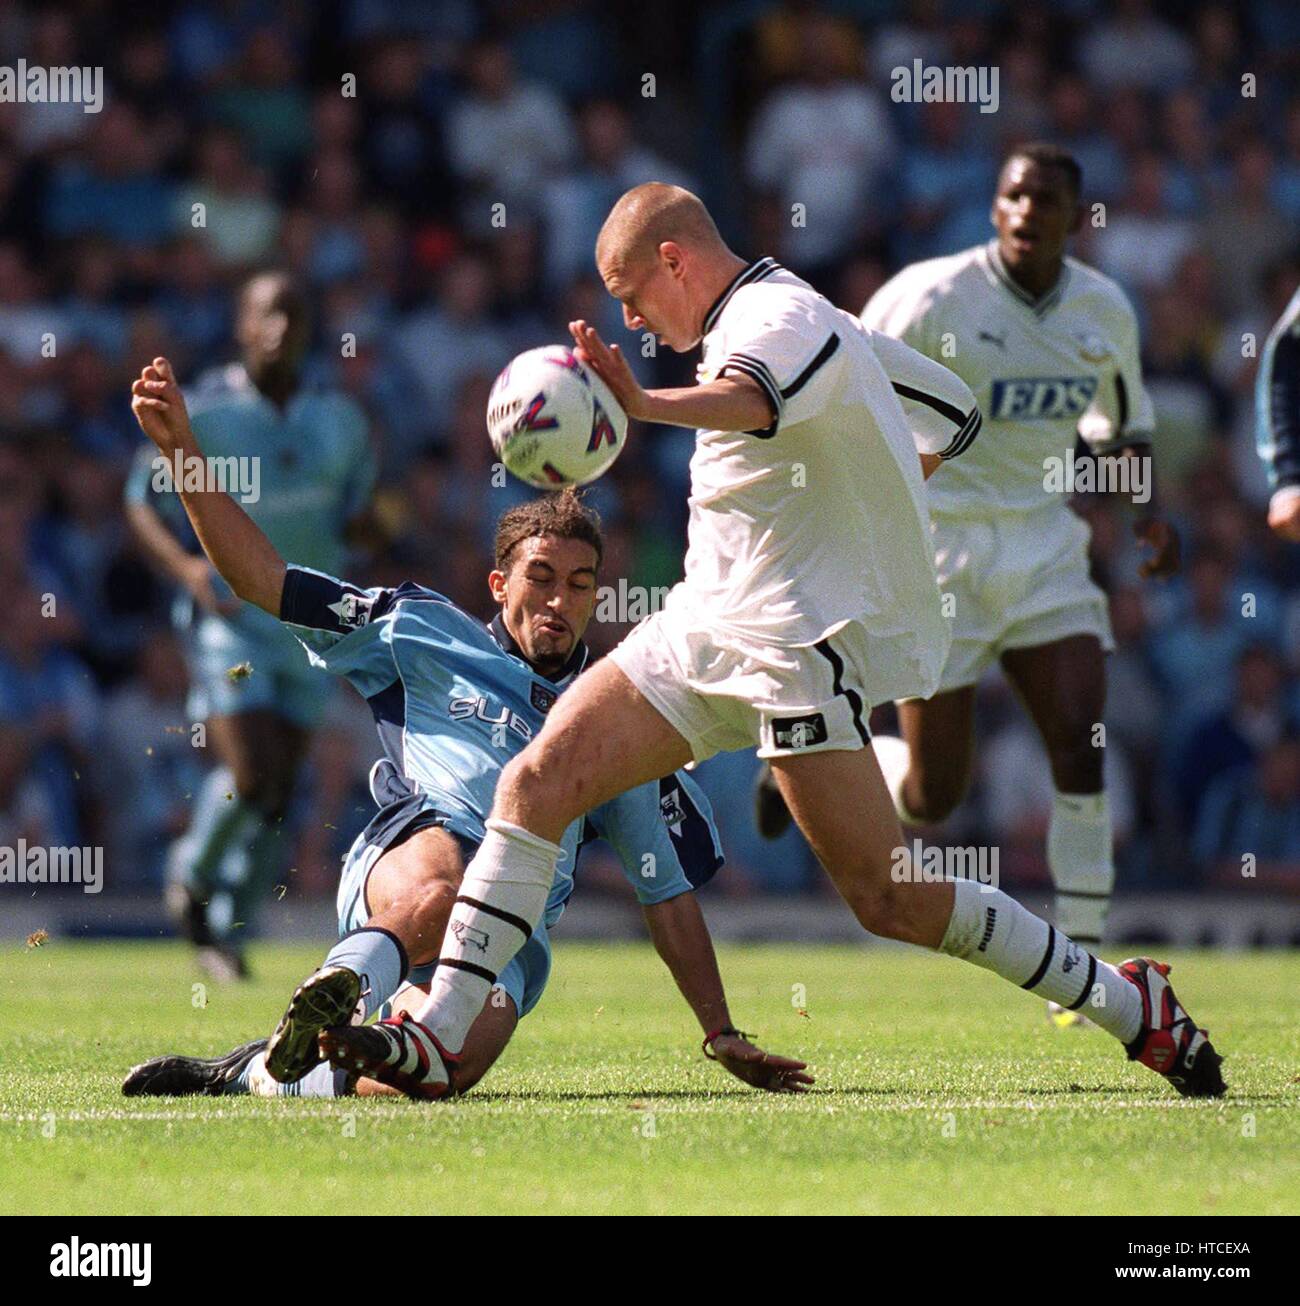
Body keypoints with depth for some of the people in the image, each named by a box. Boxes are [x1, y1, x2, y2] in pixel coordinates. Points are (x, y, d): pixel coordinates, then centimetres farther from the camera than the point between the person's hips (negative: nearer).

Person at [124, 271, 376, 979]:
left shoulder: (340, 419, 4)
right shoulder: (198, 413, -8)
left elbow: (355, 506, 18)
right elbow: (142, 503, -2)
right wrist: (186, 567, -19)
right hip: (227, 616, -4)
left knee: (279, 793, 4)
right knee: (250, 775, -17)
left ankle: (228, 929, 20)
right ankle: (193, 869, 13)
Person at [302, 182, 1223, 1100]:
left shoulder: (781, 317, -14)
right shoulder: (769, 317, 17)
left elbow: (749, 400, -41)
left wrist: (644, 405, -60)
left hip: (795, 646, -10)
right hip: (701, 632, 10)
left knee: (888, 899, -11)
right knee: (536, 785, -5)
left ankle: (1131, 1005, 4)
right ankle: (439, 1039, -7)